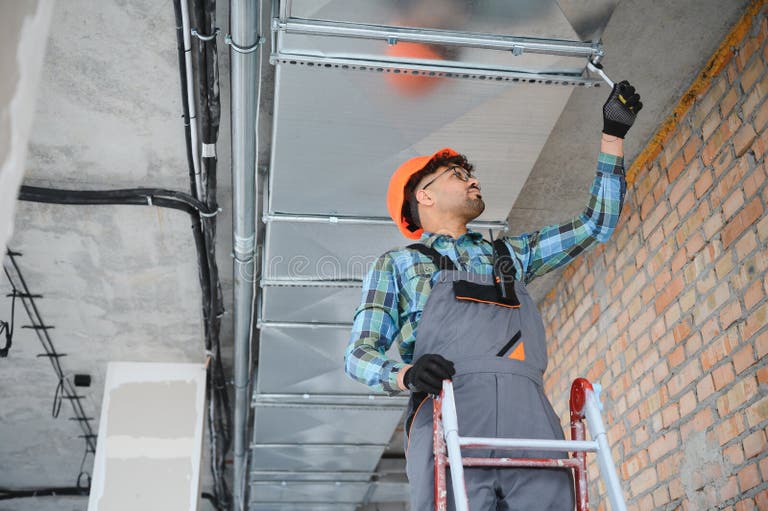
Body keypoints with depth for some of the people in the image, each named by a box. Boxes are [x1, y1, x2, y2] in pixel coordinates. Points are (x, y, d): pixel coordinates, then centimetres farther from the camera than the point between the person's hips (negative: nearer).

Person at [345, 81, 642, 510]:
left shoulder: (511, 252, 31)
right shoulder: (397, 264, 19)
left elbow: (597, 224, 32)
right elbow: (359, 354, 11)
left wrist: (613, 135, 32)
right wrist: (406, 374, -13)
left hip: (531, 424, 3)